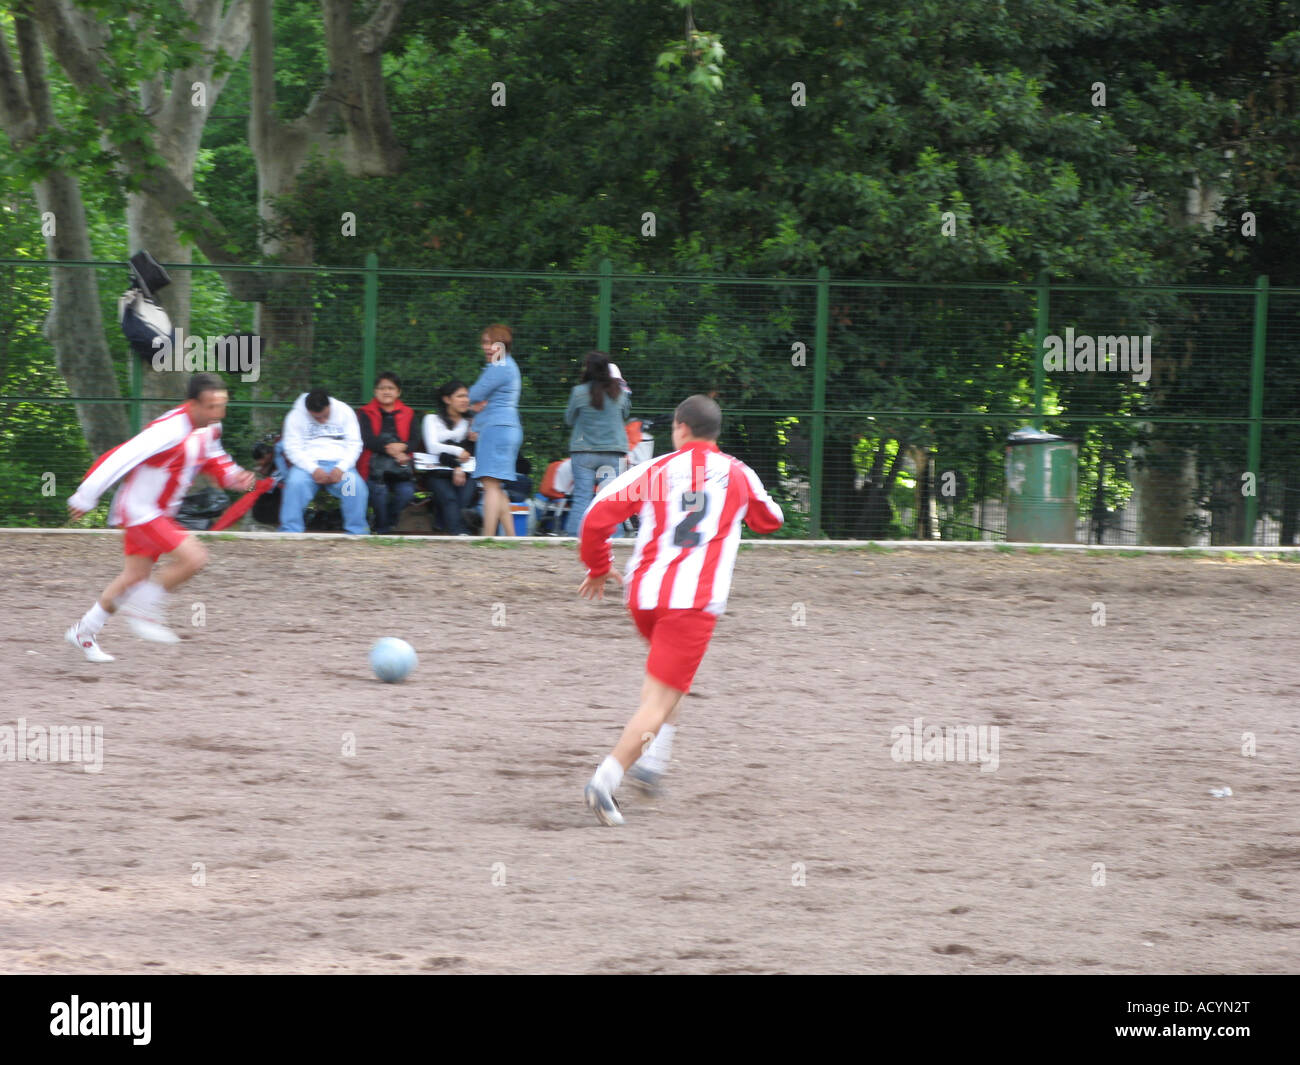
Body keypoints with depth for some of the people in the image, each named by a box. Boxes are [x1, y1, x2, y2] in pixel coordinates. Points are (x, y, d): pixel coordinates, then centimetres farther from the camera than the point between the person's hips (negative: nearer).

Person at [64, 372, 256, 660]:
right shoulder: (170, 430, -30)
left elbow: (213, 461, 19)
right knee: (194, 557, -20)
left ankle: (84, 632, 32)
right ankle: (143, 608, -4)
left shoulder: (209, 429, -1)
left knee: (135, 577, 18)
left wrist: (234, 477, -3)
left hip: (159, 512, 10)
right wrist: (85, 498, -27)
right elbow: (121, 458, -30)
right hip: (139, 510, -10)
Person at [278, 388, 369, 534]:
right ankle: (290, 532, -28)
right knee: (295, 484, -34)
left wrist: (341, 468, -14)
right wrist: (313, 470, -19)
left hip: (338, 463, 1)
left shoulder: (345, 412, 7)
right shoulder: (295, 416, 4)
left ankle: (356, 532, -21)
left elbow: (354, 445, 3)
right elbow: (293, 448, -3)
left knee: (356, 486, -31)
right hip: (308, 463, -1)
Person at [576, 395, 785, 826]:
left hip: (643, 594, 3)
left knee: (665, 675, 31)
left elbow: (597, 516, 0)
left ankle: (653, 759, 17)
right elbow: (770, 520, 29)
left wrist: (598, 568, 15)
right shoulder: (739, 475, 9)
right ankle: (605, 781, -21)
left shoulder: (655, 470, 6)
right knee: (660, 700, -6)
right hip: (695, 600, -3)